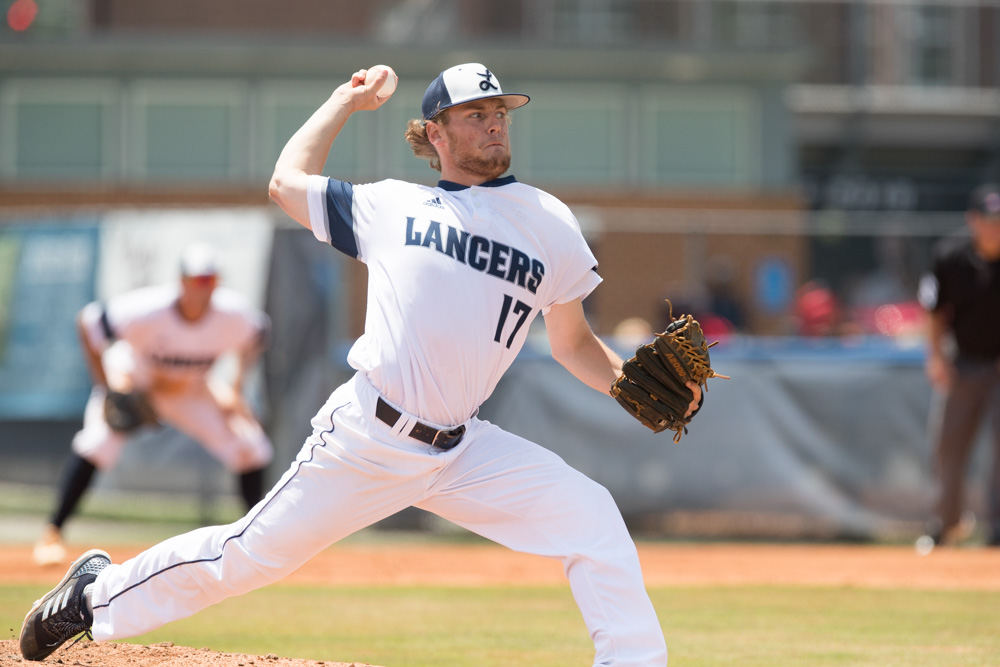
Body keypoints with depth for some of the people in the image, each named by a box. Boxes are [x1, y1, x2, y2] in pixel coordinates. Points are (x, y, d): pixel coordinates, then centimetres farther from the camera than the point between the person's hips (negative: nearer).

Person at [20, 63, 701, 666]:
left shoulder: (548, 222, 10)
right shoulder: (391, 205, 7)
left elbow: (574, 344, 15)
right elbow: (288, 181, 20)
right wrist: (346, 101, 29)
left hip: (461, 452, 2)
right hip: (366, 437, -2)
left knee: (591, 517, -14)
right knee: (253, 553, 2)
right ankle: (100, 592, 23)